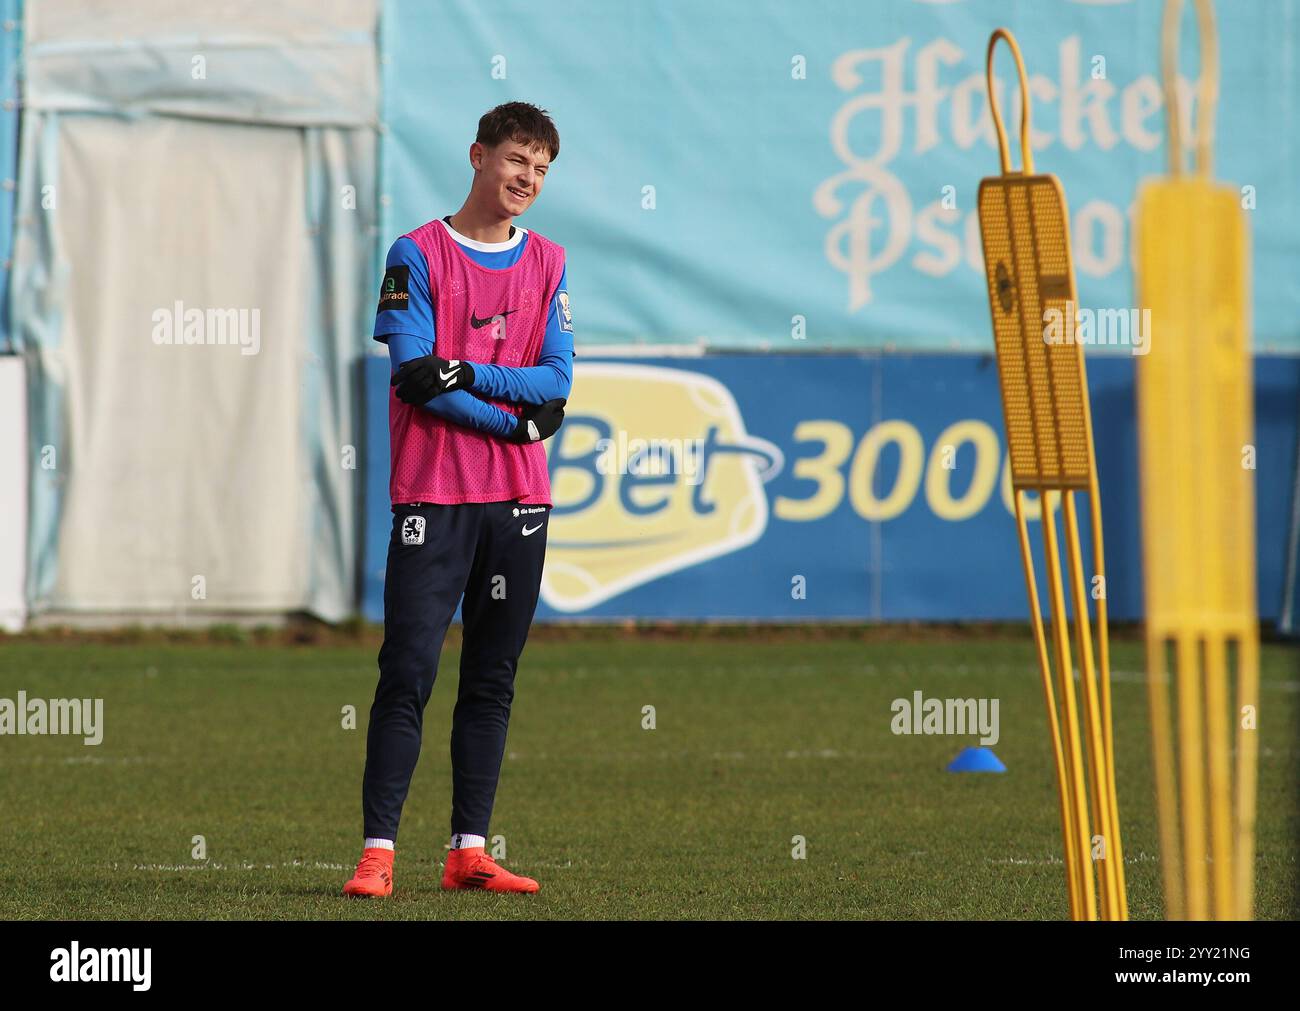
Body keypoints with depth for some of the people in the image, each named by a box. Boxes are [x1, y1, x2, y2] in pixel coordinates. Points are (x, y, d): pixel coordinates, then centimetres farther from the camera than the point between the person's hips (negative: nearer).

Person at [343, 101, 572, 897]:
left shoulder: (549, 264, 13)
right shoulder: (418, 255, 0)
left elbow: (558, 382, 2)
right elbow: (414, 379, -10)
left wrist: (464, 372, -11)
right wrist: (517, 419, -10)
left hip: (520, 501, 4)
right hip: (433, 496, -4)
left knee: (492, 680, 5)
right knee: (409, 673, -9)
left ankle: (470, 851, 8)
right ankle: (378, 851, -9)